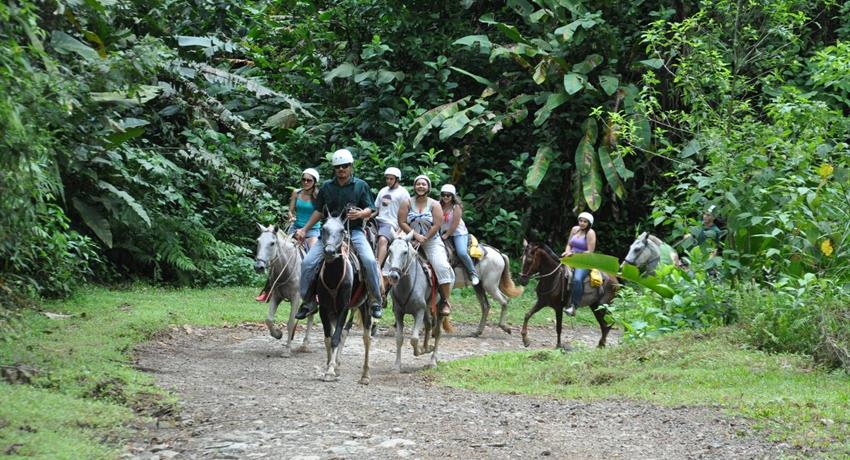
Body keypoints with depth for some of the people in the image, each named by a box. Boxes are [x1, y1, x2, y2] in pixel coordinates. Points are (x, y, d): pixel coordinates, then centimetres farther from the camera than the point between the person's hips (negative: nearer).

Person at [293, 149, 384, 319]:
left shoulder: (361, 185, 5)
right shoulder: (327, 187, 11)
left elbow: (369, 210, 3)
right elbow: (318, 211, 17)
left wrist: (360, 214, -19)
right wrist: (304, 230, 11)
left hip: (354, 231, -2)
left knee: (369, 260, -26)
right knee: (308, 263, -13)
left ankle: (376, 301, -12)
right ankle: (309, 301, 3)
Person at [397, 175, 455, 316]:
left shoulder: (434, 204, 0)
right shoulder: (407, 203, 3)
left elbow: (437, 225, -7)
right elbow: (402, 222, -5)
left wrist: (424, 239, -13)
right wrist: (416, 235, -15)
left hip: (432, 242, -2)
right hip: (411, 241, 2)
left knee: (442, 266, -21)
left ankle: (445, 301, -13)